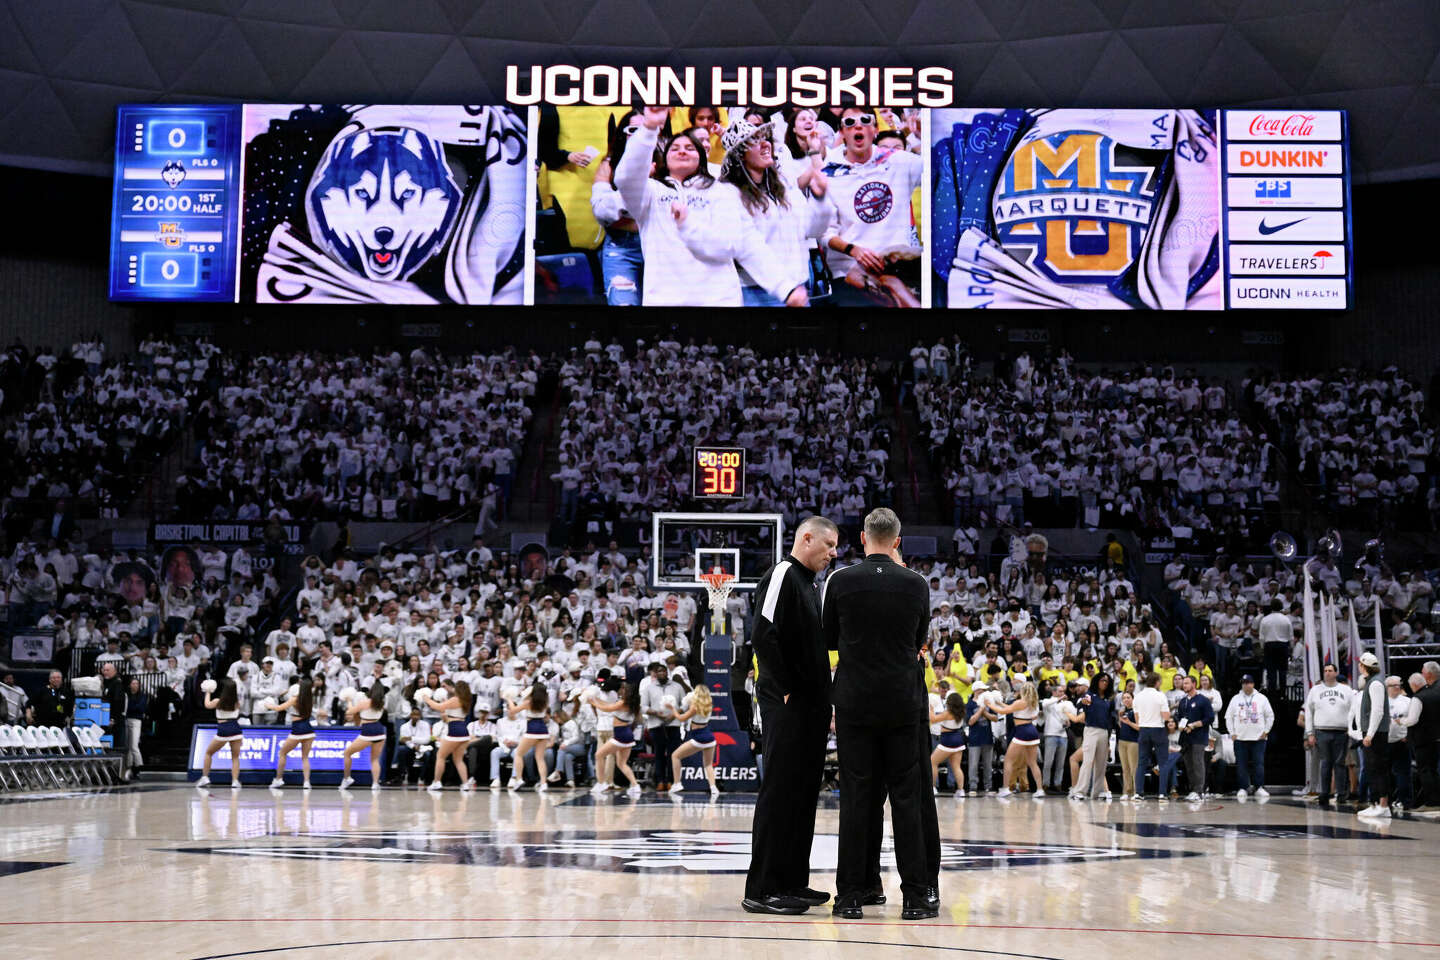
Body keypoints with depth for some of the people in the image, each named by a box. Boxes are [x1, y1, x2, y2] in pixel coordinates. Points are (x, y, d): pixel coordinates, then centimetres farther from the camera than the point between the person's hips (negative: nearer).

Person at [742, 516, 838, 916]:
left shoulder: (808, 583, 20)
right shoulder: (782, 575, -10)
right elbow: (763, 636, -21)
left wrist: (822, 699, 13)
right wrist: (786, 689, -17)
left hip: (810, 707, 10)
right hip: (787, 707, -10)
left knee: (803, 793, 12)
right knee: (780, 791, -8)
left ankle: (792, 882, 18)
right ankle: (762, 889, -5)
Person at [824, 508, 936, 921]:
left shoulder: (840, 581, -5)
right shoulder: (916, 584, -2)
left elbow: (828, 639, 7)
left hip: (854, 701, 0)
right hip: (902, 702, 0)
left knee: (856, 797, 4)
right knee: (906, 797, 5)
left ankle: (851, 895, 6)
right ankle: (916, 897, 6)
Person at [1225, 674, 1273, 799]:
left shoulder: (1262, 698, 5)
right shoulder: (1236, 699, 7)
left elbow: (1270, 716, 8)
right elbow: (1229, 717, 10)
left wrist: (1265, 731, 0)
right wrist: (1232, 733, 1)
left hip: (1258, 738, -1)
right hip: (1240, 738, 1)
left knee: (1259, 763, -5)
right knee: (1241, 765, 0)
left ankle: (1259, 788, -1)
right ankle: (1243, 788, 7)